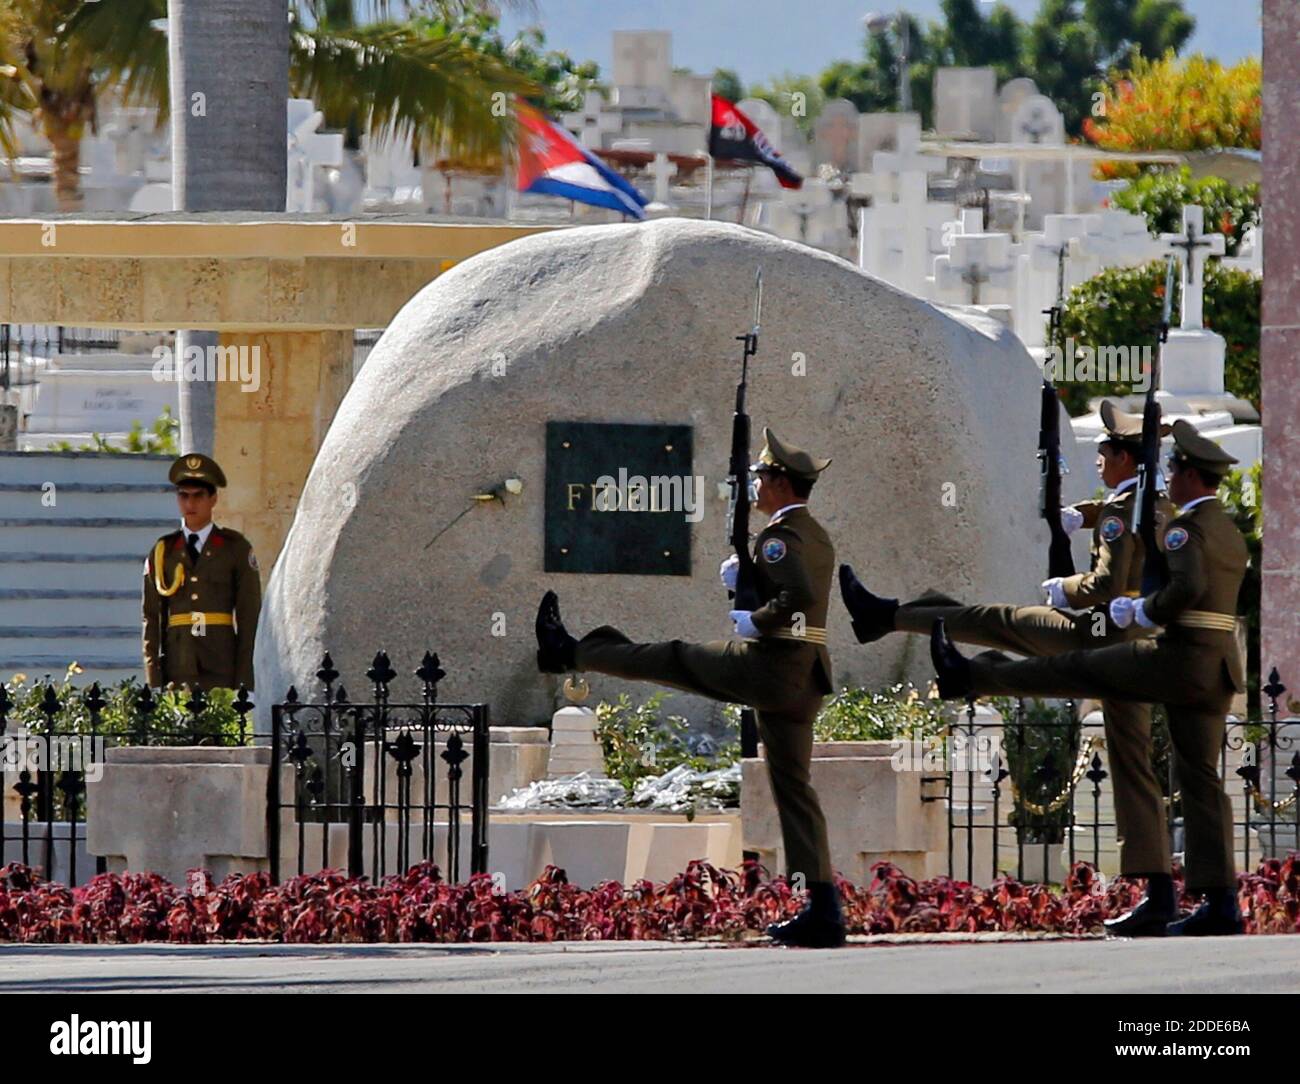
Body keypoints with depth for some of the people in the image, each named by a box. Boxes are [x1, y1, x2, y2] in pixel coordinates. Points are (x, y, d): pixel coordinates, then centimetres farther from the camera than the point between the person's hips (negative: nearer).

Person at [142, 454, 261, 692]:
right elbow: (151, 618, 10)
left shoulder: (235, 548, 8)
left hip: (222, 671, -1)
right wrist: (154, 683, 1)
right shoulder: (162, 552, 12)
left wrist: (243, 682, -3)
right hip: (176, 670, 1)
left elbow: (250, 616, 5)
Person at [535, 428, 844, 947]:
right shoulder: (819, 540, 19)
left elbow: (798, 596, -27)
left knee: (669, 659, 12)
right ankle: (822, 912, 3)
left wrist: (753, 622, -14)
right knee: (793, 786, 8)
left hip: (767, 663, -8)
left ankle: (569, 652, 31)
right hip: (805, 678, 8)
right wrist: (740, 577, 13)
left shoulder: (779, 536, -12)